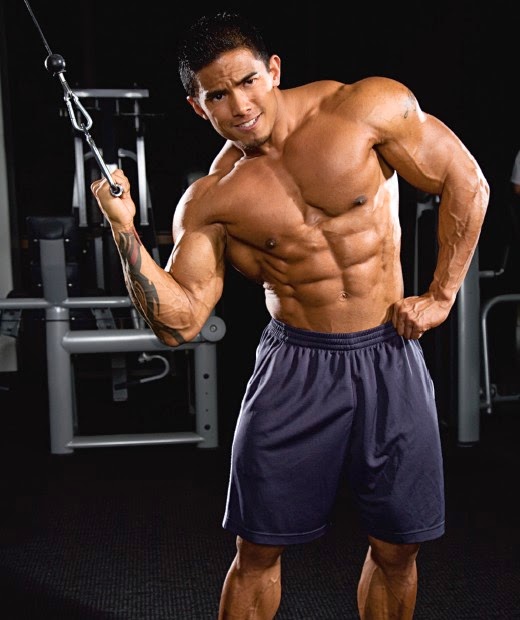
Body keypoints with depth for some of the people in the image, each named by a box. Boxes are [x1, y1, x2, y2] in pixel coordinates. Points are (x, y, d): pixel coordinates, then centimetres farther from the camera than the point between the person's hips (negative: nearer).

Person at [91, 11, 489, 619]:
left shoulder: (369, 107, -8)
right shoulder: (210, 201, -5)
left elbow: (466, 185, 0)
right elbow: (178, 322, -10)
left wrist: (441, 295, -2)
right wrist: (124, 228, -18)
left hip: (390, 358, 1)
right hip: (295, 367, 0)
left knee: (397, 547, 12)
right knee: (258, 550, 6)